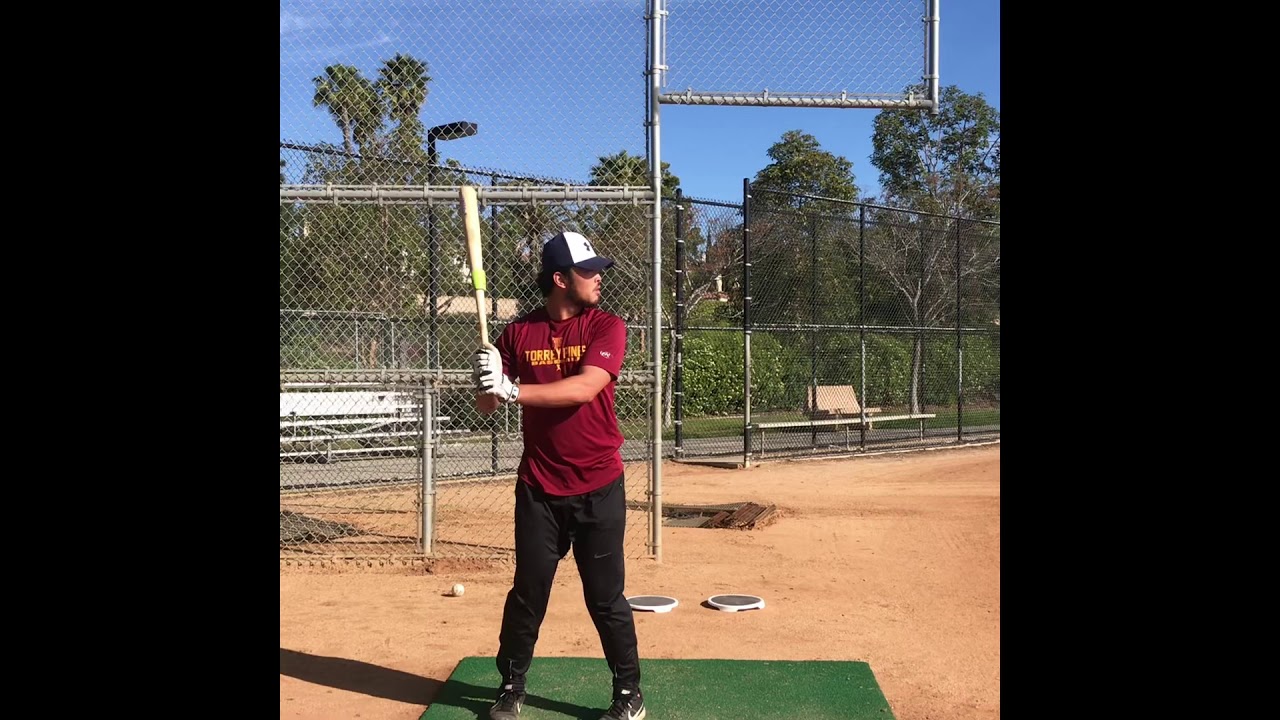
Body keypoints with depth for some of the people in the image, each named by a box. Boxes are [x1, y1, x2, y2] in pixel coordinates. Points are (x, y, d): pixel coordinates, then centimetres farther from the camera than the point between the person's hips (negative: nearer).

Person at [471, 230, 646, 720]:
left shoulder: (607, 327, -6)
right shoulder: (519, 332, 0)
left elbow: (584, 388, -22)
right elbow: (486, 406, 1)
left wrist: (512, 390, -29)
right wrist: (487, 382, -22)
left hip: (598, 488, -1)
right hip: (538, 488, 2)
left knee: (606, 598, 5)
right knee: (527, 593, 9)